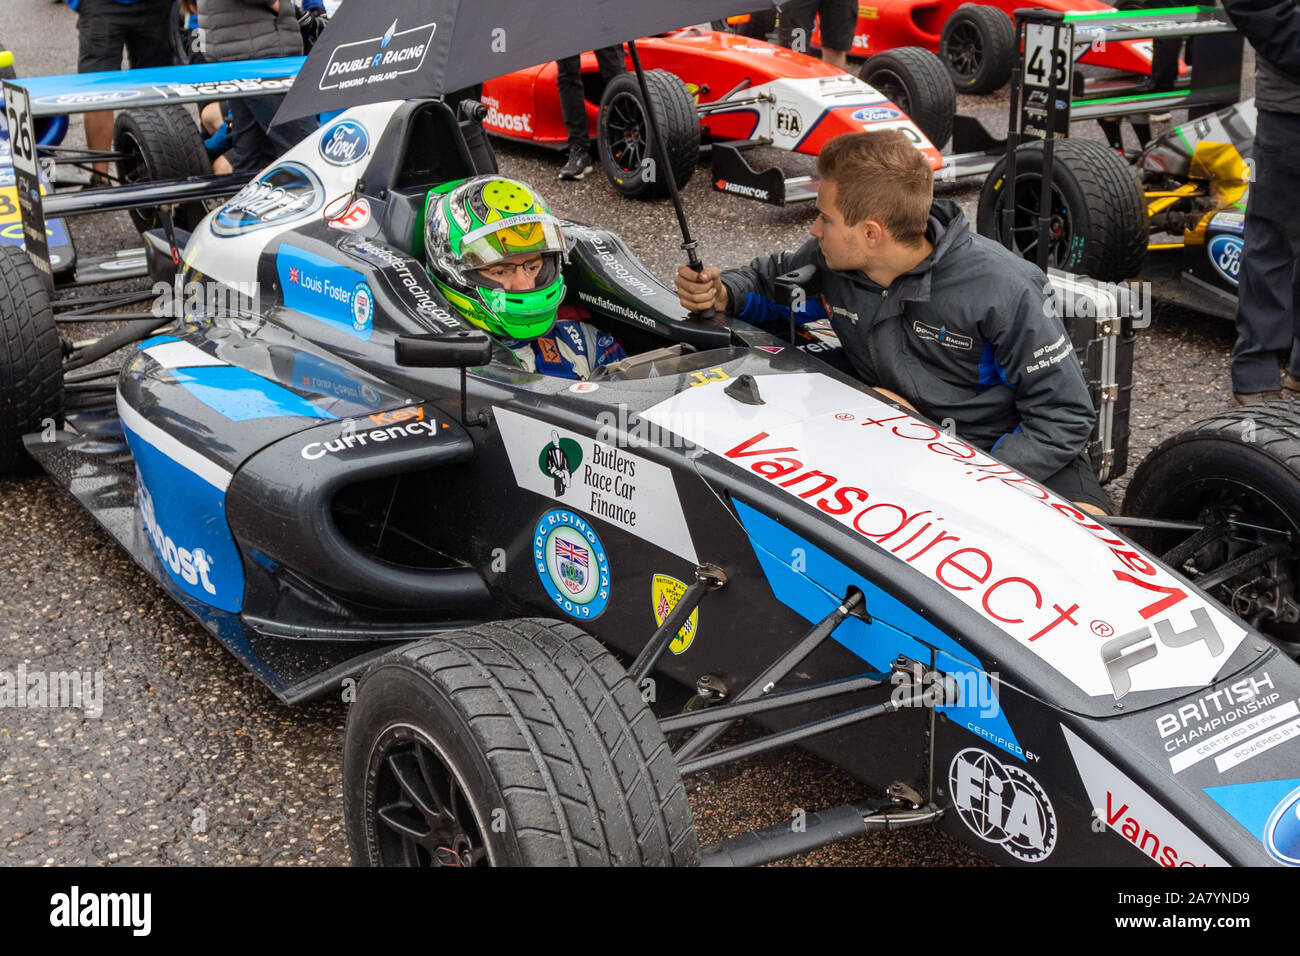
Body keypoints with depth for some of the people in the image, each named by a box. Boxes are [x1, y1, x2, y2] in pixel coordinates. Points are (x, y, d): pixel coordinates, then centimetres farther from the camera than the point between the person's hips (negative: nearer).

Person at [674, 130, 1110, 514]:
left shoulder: (1004, 290, -21)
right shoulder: (830, 263, -7)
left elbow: (1065, 417, -16)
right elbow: (772, 282, 17)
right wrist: (721, 294, -8)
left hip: (1006, 449, -3)